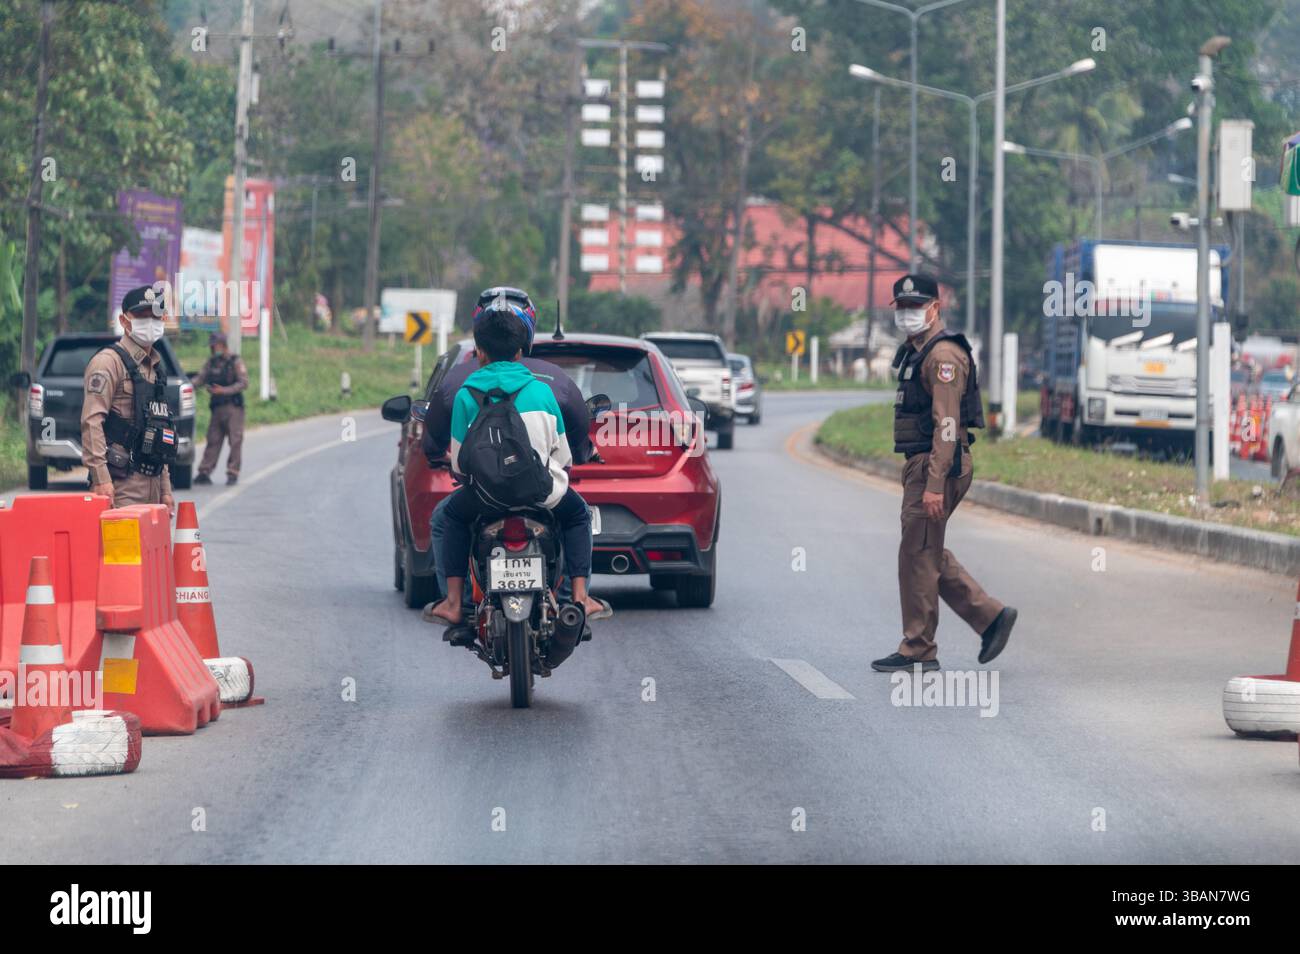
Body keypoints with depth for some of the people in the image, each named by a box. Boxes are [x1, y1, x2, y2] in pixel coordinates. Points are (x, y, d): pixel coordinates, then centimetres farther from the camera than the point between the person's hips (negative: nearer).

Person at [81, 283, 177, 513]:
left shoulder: (156, 369, 22)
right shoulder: (109, 362, -6)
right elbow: (92, 421, -16)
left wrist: (165, 490, 22)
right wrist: (101, 479, -25)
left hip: (152, 482, 8)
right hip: (121, 484, -8)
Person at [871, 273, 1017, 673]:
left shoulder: (943, 355, -15)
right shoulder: (916, 352, 17)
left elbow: (947, 425, -22)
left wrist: (934, 485, -26)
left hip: (935, 466, -10)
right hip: (919, 466, 10)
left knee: (919, 557, -4)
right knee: (930, 556, 14)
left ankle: (917, 651, 3)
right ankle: (990, 616, 16)